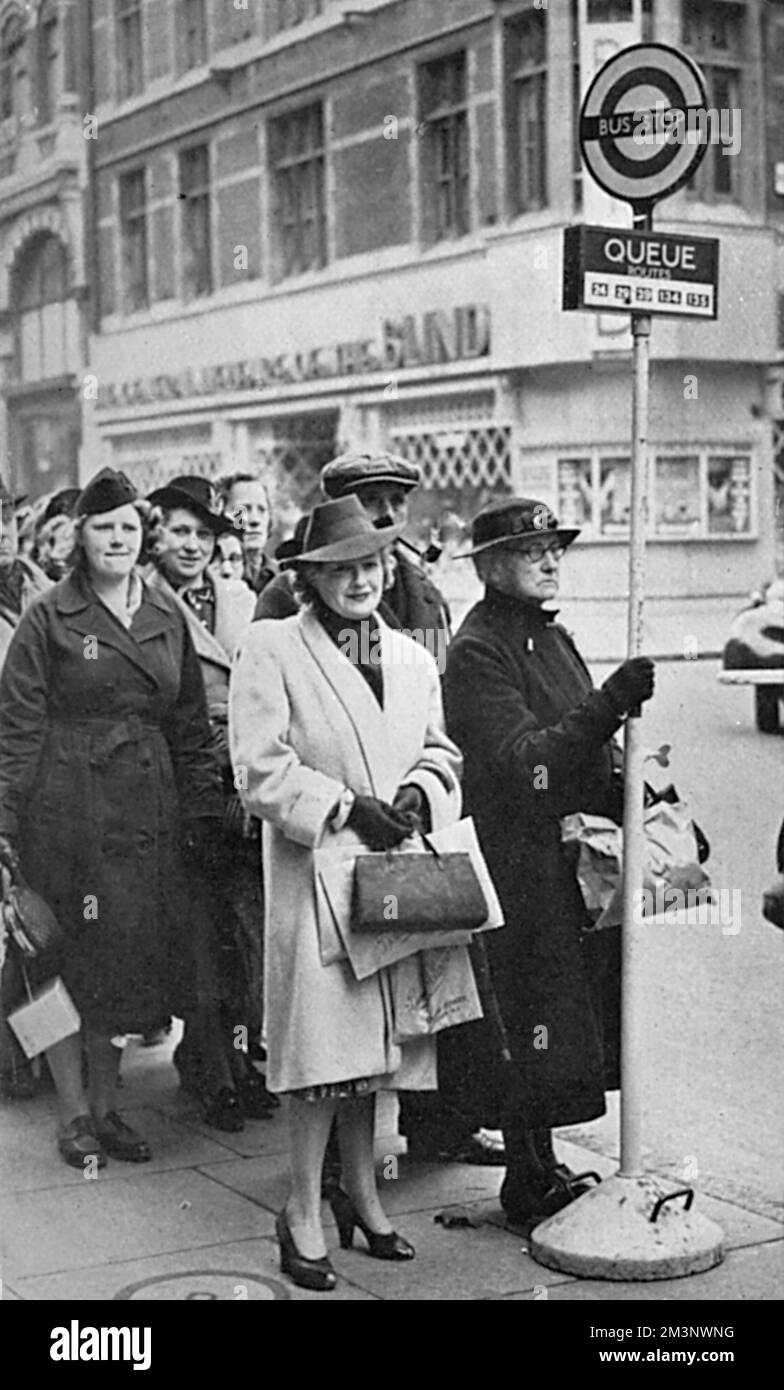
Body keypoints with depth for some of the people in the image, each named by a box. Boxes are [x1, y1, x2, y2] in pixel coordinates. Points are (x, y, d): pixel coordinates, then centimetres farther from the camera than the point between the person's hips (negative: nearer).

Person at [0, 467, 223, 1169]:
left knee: (133, 959, 9)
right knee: (71, 960, 2)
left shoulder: (168, 618, 10)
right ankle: (74, 1115, 14)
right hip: (68, 808, -4)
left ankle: (107, 1105, 22)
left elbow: (191, 723, 12)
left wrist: (203, 809, 5)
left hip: (148, 811, 4)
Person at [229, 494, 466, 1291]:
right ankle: (304, 1214, 7)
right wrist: (347, 807, -16)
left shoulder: (413, 660, 15)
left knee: (372, 1043, 11)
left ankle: (360, 1196, 26)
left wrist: (418, 793, -2)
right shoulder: (271, 651, -5)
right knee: (321, 1044, -6)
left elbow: (439, 750, 19)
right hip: (314, 872, -5)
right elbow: (260, 771, -10)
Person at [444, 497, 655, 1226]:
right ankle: (529, 1182, 12)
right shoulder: (476, 651, -12)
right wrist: (605, 707, -32)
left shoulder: (552, 637, 16)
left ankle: (539, 1163, 27)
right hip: (524, 859, -9)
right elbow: (522, 761, -23)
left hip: (581, 851, 9)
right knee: (544, 1035, -3)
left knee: (587, 1022, 13)